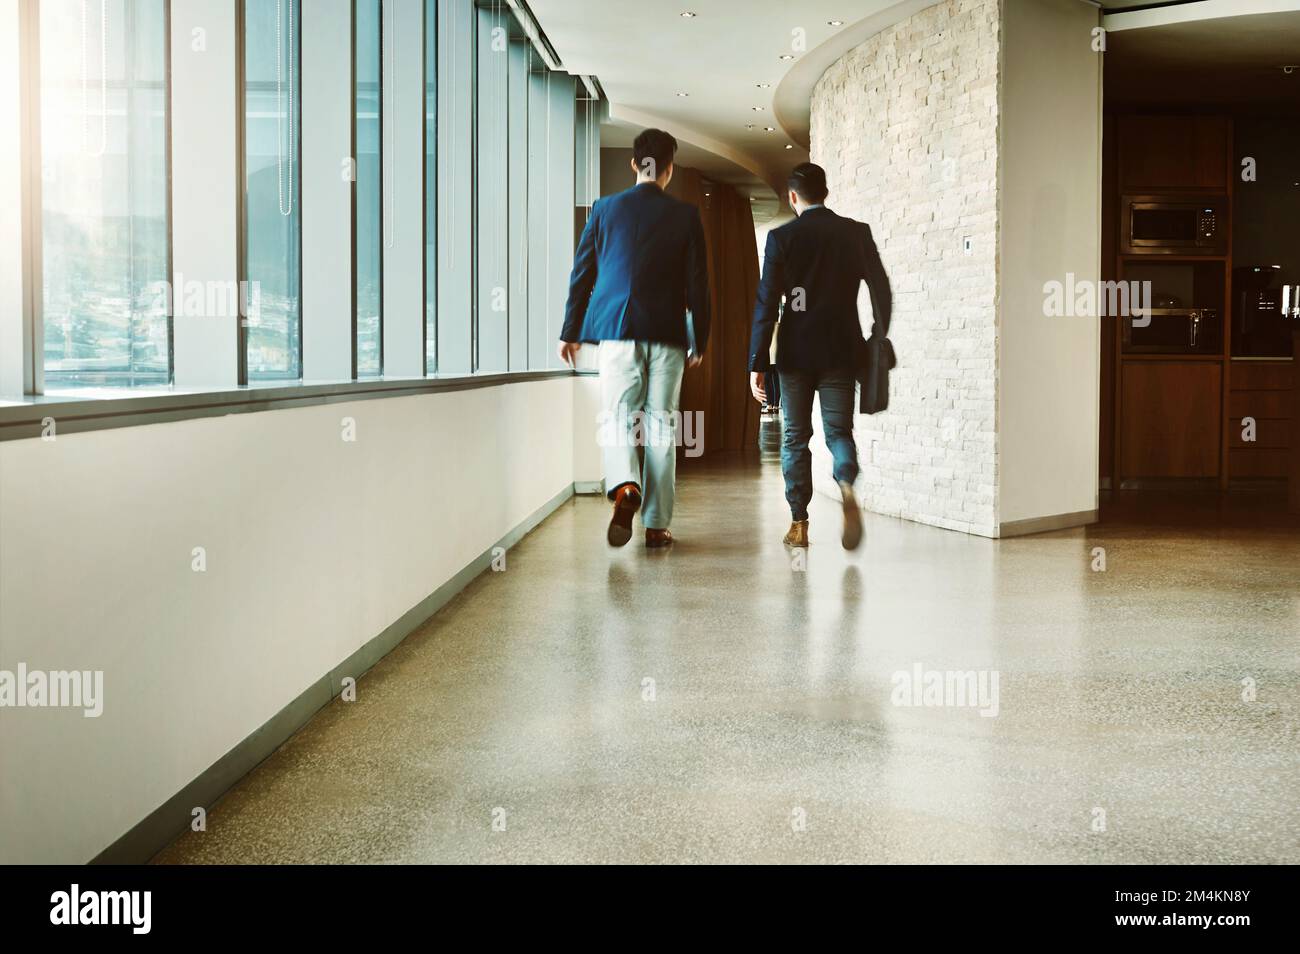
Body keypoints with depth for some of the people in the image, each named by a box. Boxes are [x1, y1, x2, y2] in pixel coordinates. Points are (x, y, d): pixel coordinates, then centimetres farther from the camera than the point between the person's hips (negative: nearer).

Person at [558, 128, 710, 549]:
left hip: (615, 329, 1)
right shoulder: (685, 215, 1)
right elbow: (697, 283, 1)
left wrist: (571, 332, 13)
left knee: (616, 416, 5)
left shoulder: (605, 208, 5)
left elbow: (581, 273, 6)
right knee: (660, 424, 5)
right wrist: (699, 341, 10)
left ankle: (624, 488, -25)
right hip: (666, 333, 0)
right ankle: (656, 524, 7)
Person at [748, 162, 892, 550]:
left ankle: (799, 523, 9)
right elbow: (880, 288, 5)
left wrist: (757, 364, -5)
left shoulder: (782, 237, -4)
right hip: (842, 352, 1)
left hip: (796, 353, -1)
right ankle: (847, 487, -23)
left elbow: (766, 304, -8)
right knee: (839, 431, 8)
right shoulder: (857, 232, 2)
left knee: (795, 436, 10)